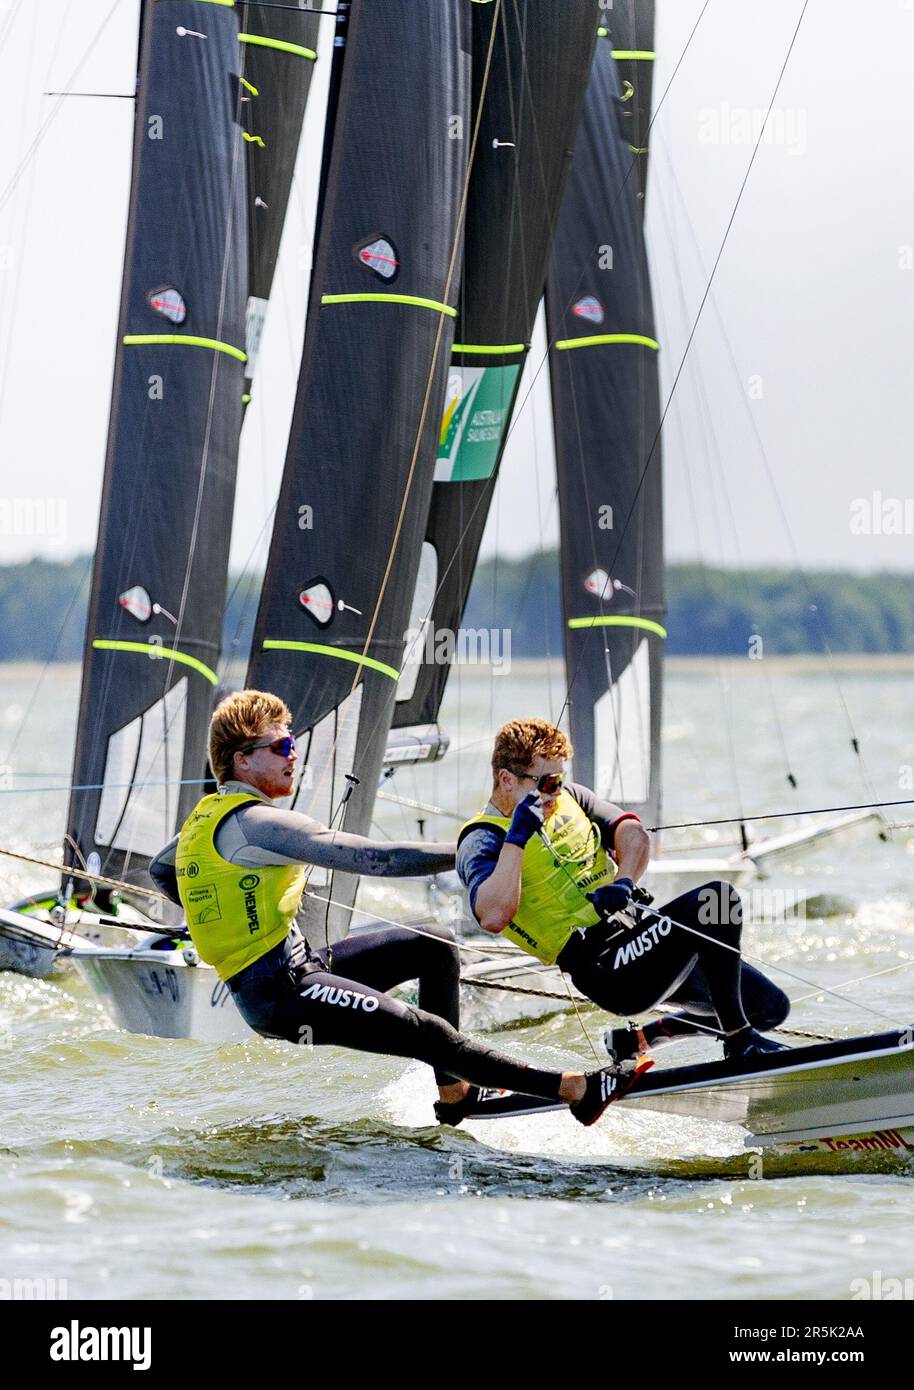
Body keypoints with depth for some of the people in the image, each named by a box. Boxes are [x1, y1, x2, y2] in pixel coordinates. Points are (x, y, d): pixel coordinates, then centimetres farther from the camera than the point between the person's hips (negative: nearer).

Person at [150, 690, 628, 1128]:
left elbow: (159, 872, 30)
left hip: (295, 968, 11)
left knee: (436, 946, 12)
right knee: (429, 1034, -21)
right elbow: (372, 858, -24)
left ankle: (453, 1093, 13)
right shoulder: (253, 822, -20)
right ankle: (571, 1089, -21)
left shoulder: (207, 816, 10)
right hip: (281, 996, -11)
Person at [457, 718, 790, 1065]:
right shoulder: (482, 841, -7)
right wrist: (517, 838, -24)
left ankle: (639, 1037, 22)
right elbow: (493, 917, -26)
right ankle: (739, 1040, -19)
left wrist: (623, 883, -17)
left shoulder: (567, 796, 14)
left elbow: (633, 835, 3)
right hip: (605, 969, -9)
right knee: (718, 898, -29)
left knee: (771, 1006, 10)